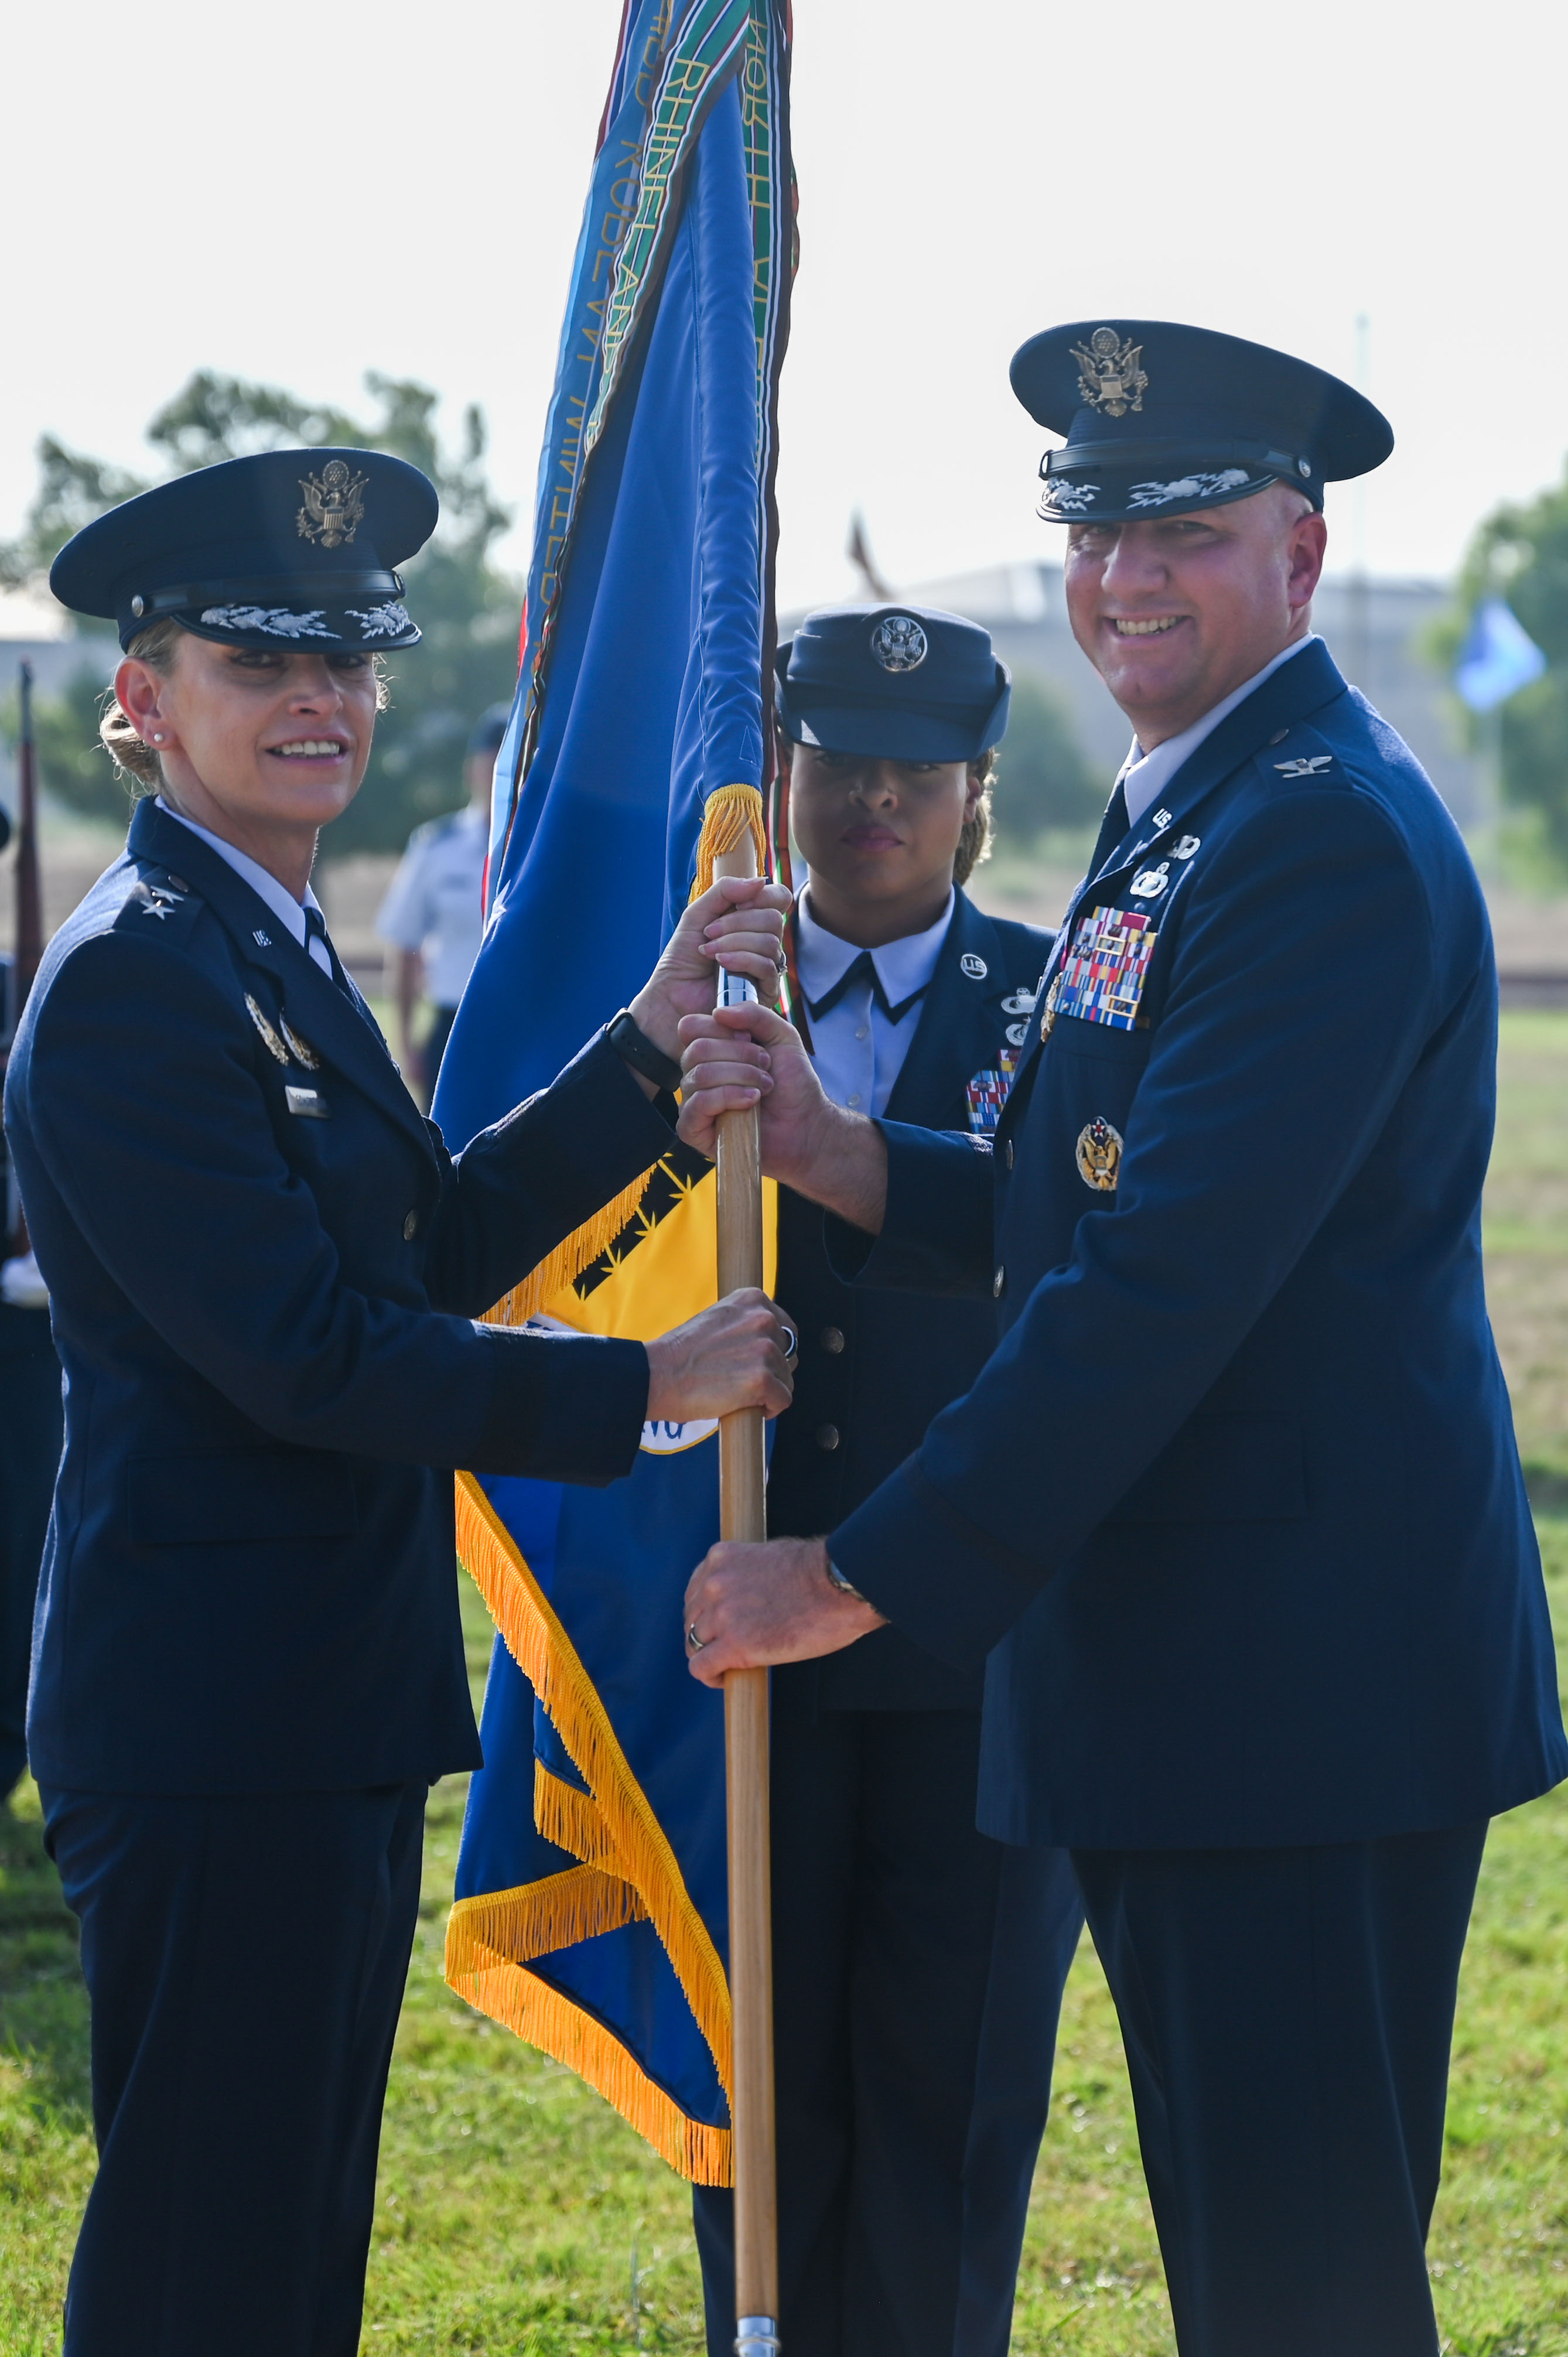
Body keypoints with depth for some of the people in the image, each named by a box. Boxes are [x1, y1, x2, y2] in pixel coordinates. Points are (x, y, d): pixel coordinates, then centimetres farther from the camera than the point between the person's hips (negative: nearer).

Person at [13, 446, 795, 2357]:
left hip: (334, 1712, 10)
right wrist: (648, 1389, -15)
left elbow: (448, 1242, 13)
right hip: (215, 1726, -10)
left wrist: (652, 1046, 4)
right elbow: (303, 1355, -20)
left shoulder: (273, 951, 15)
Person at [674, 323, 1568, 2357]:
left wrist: (864, 1579, -22)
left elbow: (1167, 1278, -24)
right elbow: (1069, 1215, 18)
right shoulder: (1181, 817, 17)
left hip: (1305, 1672, -10)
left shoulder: (1330, 838, -17)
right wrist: (827, 1148, -1)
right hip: (1185, 1666, 10)